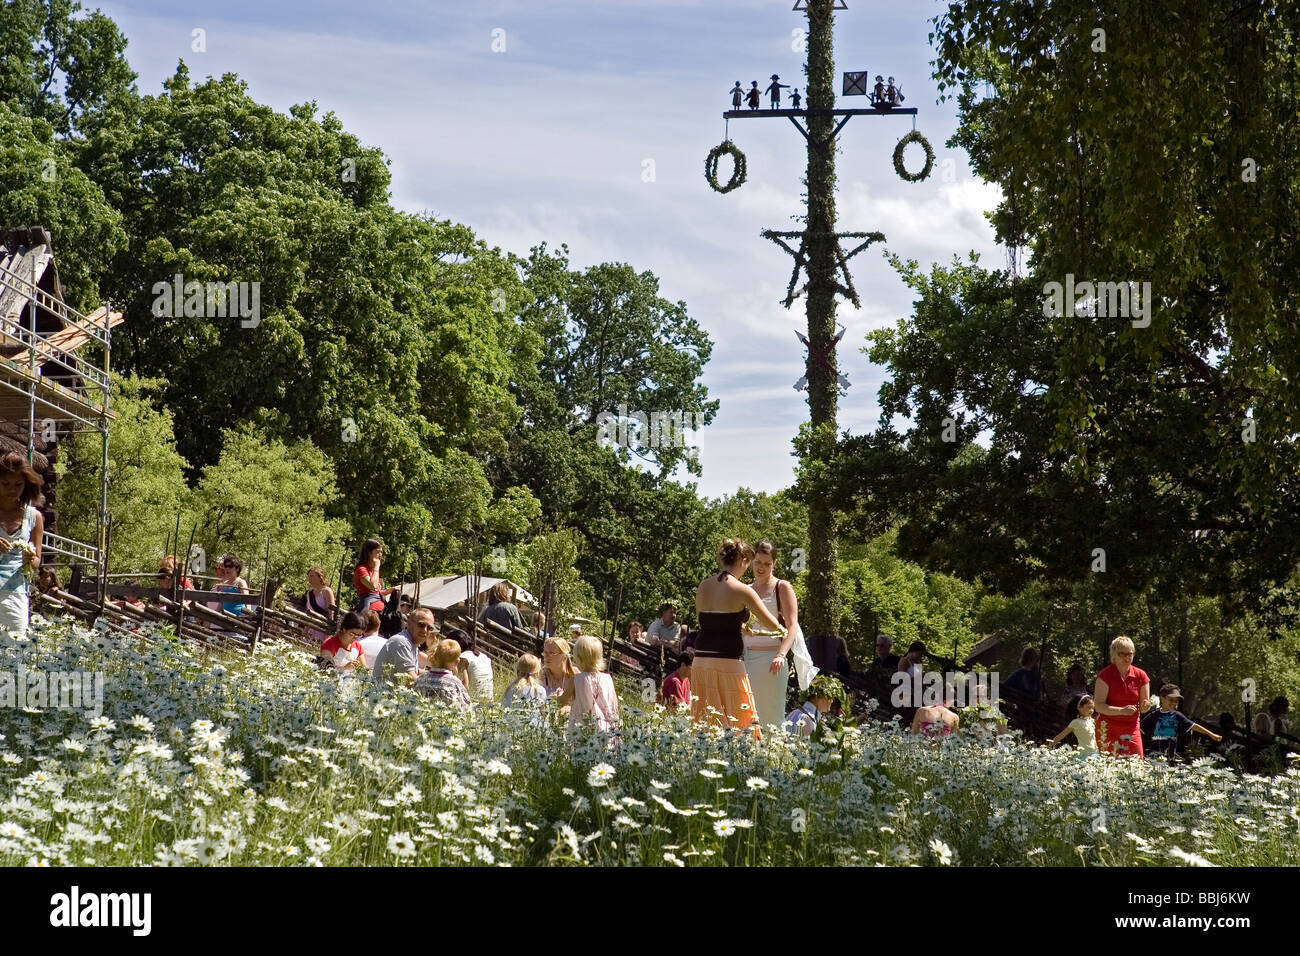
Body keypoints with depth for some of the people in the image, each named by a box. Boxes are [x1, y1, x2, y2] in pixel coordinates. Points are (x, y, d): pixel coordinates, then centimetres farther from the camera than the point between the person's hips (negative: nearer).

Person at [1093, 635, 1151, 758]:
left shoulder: (1140, 675, 4)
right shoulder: (1105, 674, -8)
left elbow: (1143, 708, 9)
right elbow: (1098, 705, -14)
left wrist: (1145, 706, -15)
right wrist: (1122, 710, -26)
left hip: (1131, 728, 3)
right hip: (1108, 728, -3)